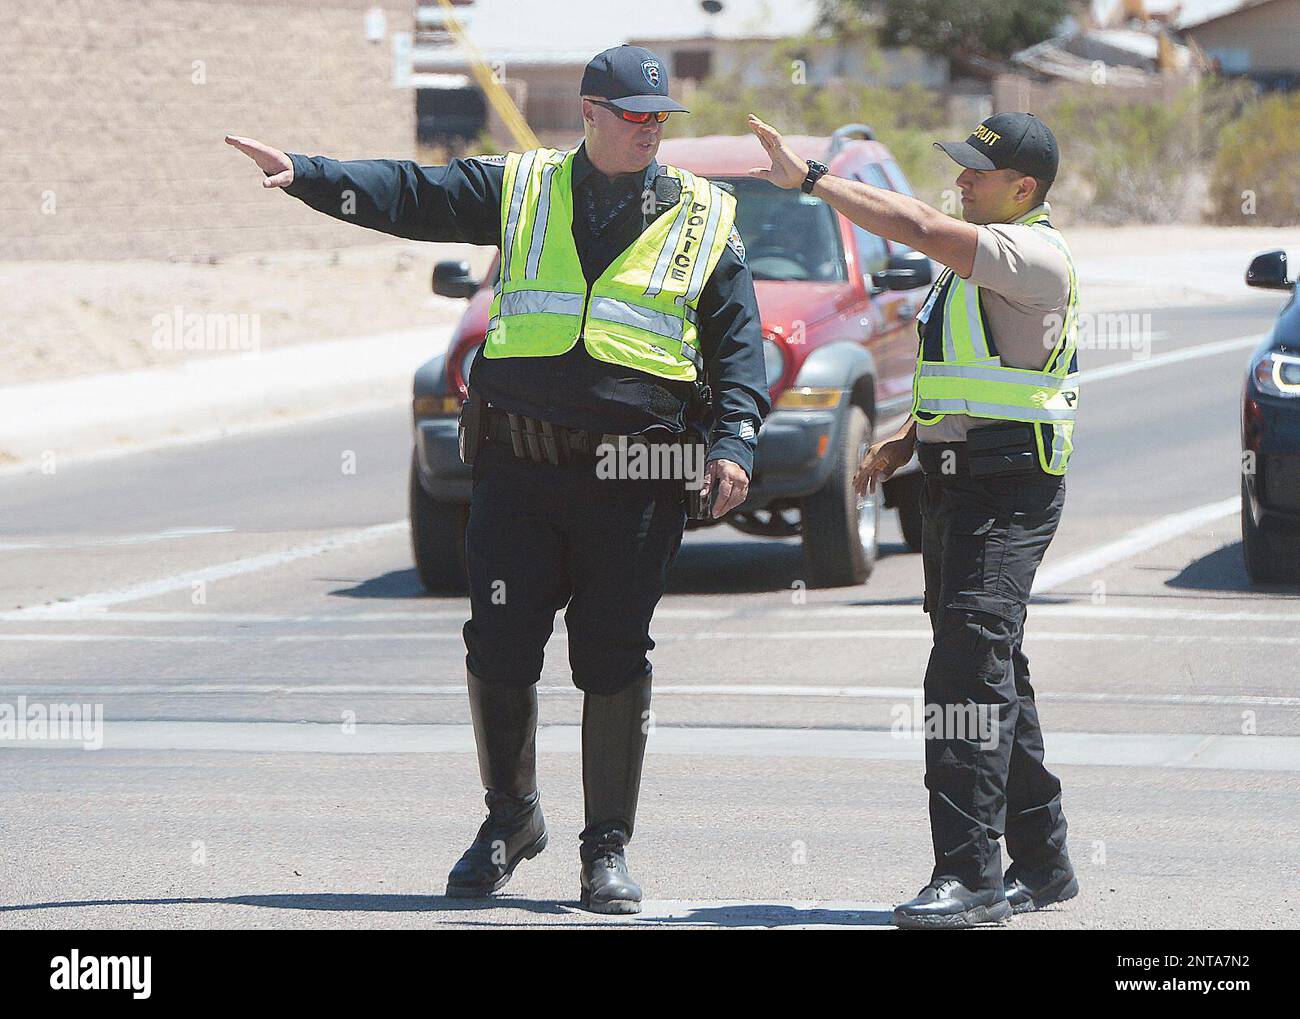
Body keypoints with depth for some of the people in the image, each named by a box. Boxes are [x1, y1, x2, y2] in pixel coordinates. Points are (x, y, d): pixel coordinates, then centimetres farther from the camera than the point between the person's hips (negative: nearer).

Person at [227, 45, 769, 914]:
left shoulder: (704, 221, 8)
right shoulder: (521, 191, 9)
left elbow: (738, 343, 8)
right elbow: (410, 194, 2)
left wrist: (733, 442, -6)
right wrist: (303, 173, -11)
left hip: (634, 480, -1)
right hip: (518, 465, 1)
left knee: (615, 661, -1)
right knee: (499, 647, 0)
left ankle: (609, 849, 8)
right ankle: (511, 818, 20)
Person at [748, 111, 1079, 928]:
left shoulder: (1034, 255, -15)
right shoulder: (984, 253, 18)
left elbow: (919, 227, -27)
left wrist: (809, 179, -20)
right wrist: (910, 439, 15)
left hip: (1008, 488, -10)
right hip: (956, 479, 10)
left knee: (970, 667, -17)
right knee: (991, 672, 13)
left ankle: (970, 873, -21)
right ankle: (1041, 861, 21)